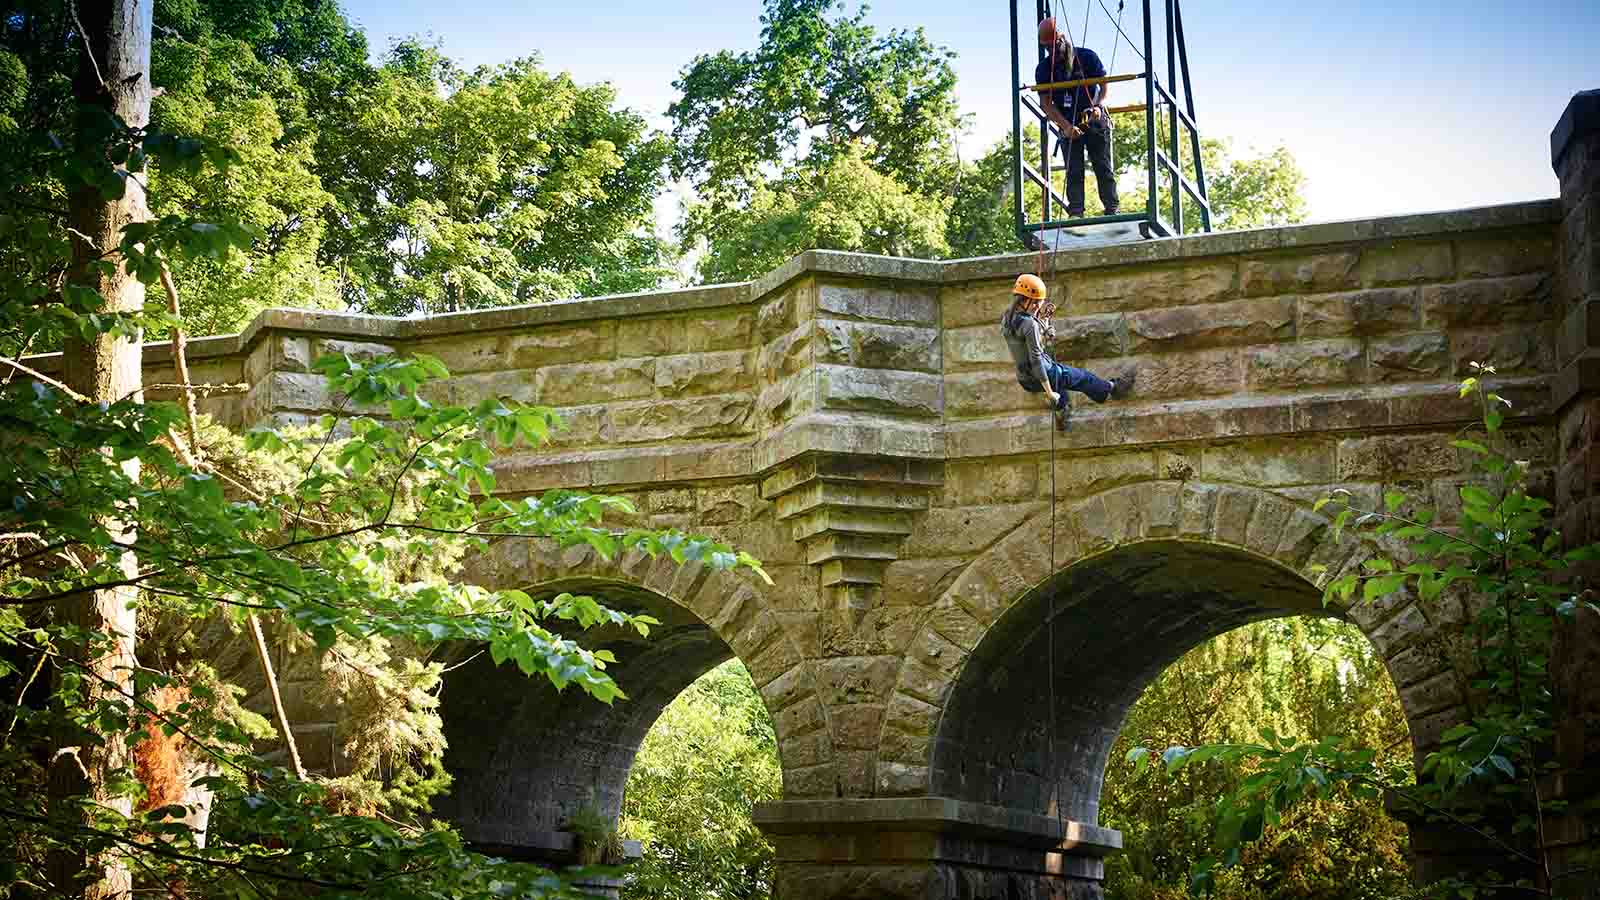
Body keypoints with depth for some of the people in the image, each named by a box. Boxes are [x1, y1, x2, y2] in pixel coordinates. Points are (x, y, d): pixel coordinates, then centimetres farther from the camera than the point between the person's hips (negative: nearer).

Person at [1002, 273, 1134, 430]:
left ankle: (1061, 411, 50)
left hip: (1024, 379, 9)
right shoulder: (1029, 324, -28)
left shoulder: (1007, 316, -2)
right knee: (1082, 377, 15)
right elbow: (1036, 359, -29)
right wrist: (1049, 391, -25)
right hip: (1039, 377, -9)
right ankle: (1112, 389, 37)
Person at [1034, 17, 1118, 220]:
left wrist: (1098, 106, -21)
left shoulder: (1087, 57, -5)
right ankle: (1075, 213, -8)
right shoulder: (1044, 69, -3)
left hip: (1095, 120, -1)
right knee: (1073, 171, -5)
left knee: (1103, 168, -3)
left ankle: (1112, 210, -3)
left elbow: (1104, 84, 0)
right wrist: (1066, 126, -18)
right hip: (1068, 125, 1)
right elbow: (1046, 102, -6)